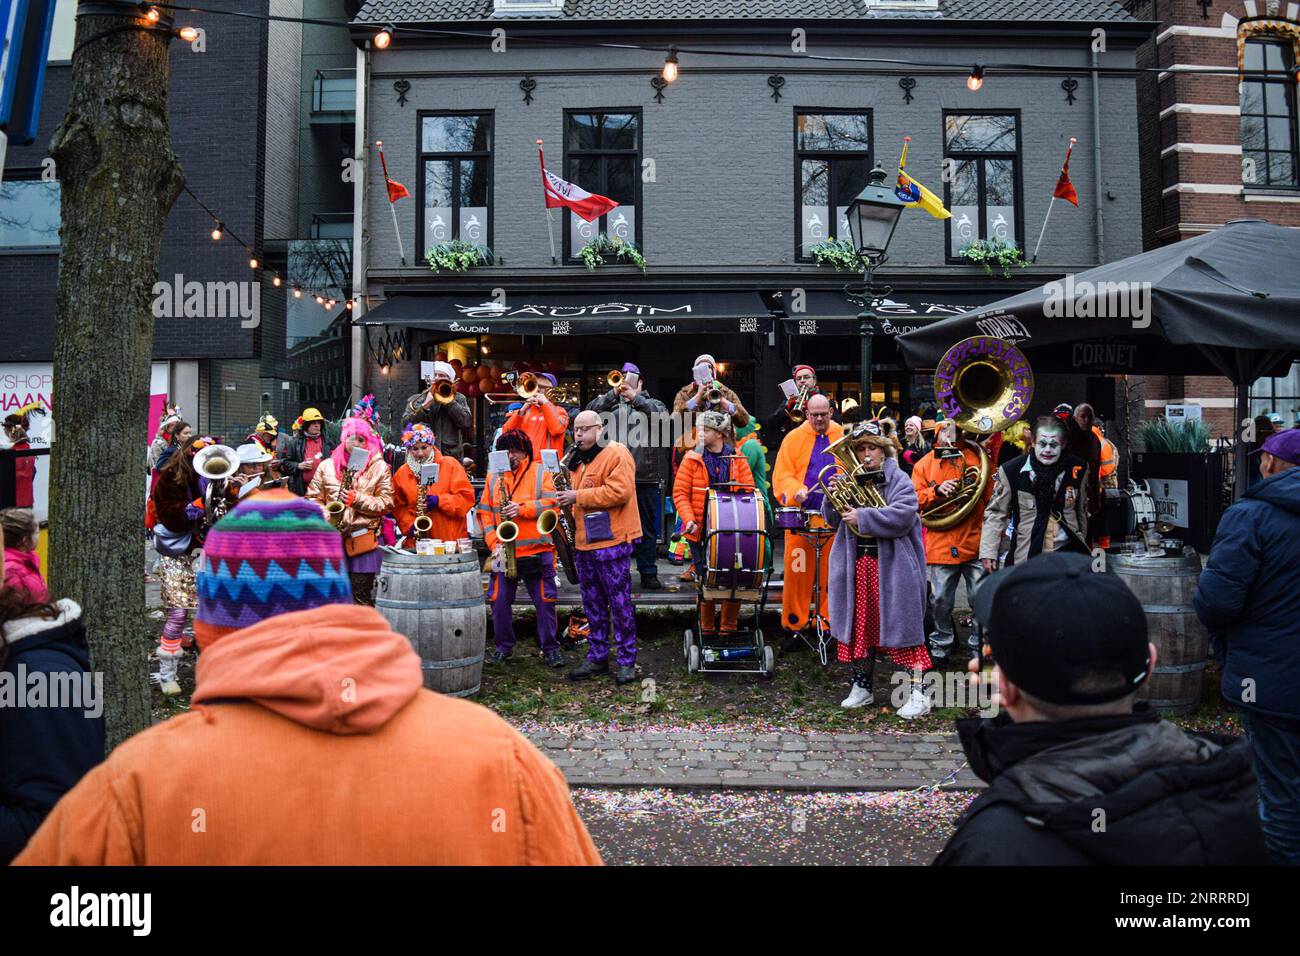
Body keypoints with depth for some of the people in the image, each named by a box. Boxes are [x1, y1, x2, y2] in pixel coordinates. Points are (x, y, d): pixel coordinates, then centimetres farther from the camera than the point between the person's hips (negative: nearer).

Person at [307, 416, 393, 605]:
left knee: (361, 595, -1)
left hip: (365, 537, -2)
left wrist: (358, 499, -12)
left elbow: (386, 503, 0)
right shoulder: (327, 465, 11)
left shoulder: (379, 467, 4)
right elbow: (313, 498, 11)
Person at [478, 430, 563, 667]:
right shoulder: (493, 477, 11)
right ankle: (503, 645, 23)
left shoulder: (540, 472, 4)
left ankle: (550, 647, 13)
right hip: (503, 552, 2)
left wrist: (523, 508, -19)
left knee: (545, 600, 1)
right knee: (500, 600, 5)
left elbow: (552, 503, -6)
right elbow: (484, 512, 7)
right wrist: (493, 542, -5)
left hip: (537, 550, -2)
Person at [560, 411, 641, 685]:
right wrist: (567, 501, 7)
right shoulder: (578, 460, 18)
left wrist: (578, 497, -20)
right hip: (584, 542, 9)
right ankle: (597, 657, 22)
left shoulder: (616, 454, -9)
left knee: (619, 603, -2)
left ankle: (627, 660, 6)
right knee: (593, 604, 13)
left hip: (610, 541, -9)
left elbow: (619, 492, -22)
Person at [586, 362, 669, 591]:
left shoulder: (651, 404, 12)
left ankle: (648, 574, 15)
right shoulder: (611, 404, 13)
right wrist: (613, 393, -15)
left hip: (646, 478, 0)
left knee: (648, 529, 6)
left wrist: (635, 397, -17)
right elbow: (590, 412, -5)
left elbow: (663, 415, -10)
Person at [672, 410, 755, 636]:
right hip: (701, 531, -1)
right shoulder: (692, 459, 0)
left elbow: (748, 490, 4)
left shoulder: (737, 458, 4)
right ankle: (707, 629, 19)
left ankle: (729, 628, 18)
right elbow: (680, 492, -3)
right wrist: (689, 519, -16)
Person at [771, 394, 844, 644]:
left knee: (831, 573, 4)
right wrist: (796, 491, -17)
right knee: (796, 572, 0)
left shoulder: (844, 437, 10)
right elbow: (781, 475, 1)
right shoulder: (793, 438, 6)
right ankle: (794, 626, 10)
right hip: (801, 516, -1)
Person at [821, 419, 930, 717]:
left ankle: (918, 692, 4)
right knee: (860, 625, 12)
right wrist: (833, 496, -9)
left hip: (891, 567, -5)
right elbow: (832, 520, 9)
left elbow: (903, 516, -19)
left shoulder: (899, 479, -3)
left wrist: (862, 517, -21)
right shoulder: (850, 479, 10)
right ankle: (862, 687, 25)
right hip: (856, 564, 5)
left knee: (902, 625, -3)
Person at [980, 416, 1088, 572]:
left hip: (1068, 551, 2)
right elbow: (995, 512, -4)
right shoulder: (1011, 471, -9)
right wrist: (988, 552, -9)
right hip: (1026, 556, -2)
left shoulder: (1077, 469, 0)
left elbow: (1082, 510, 13)